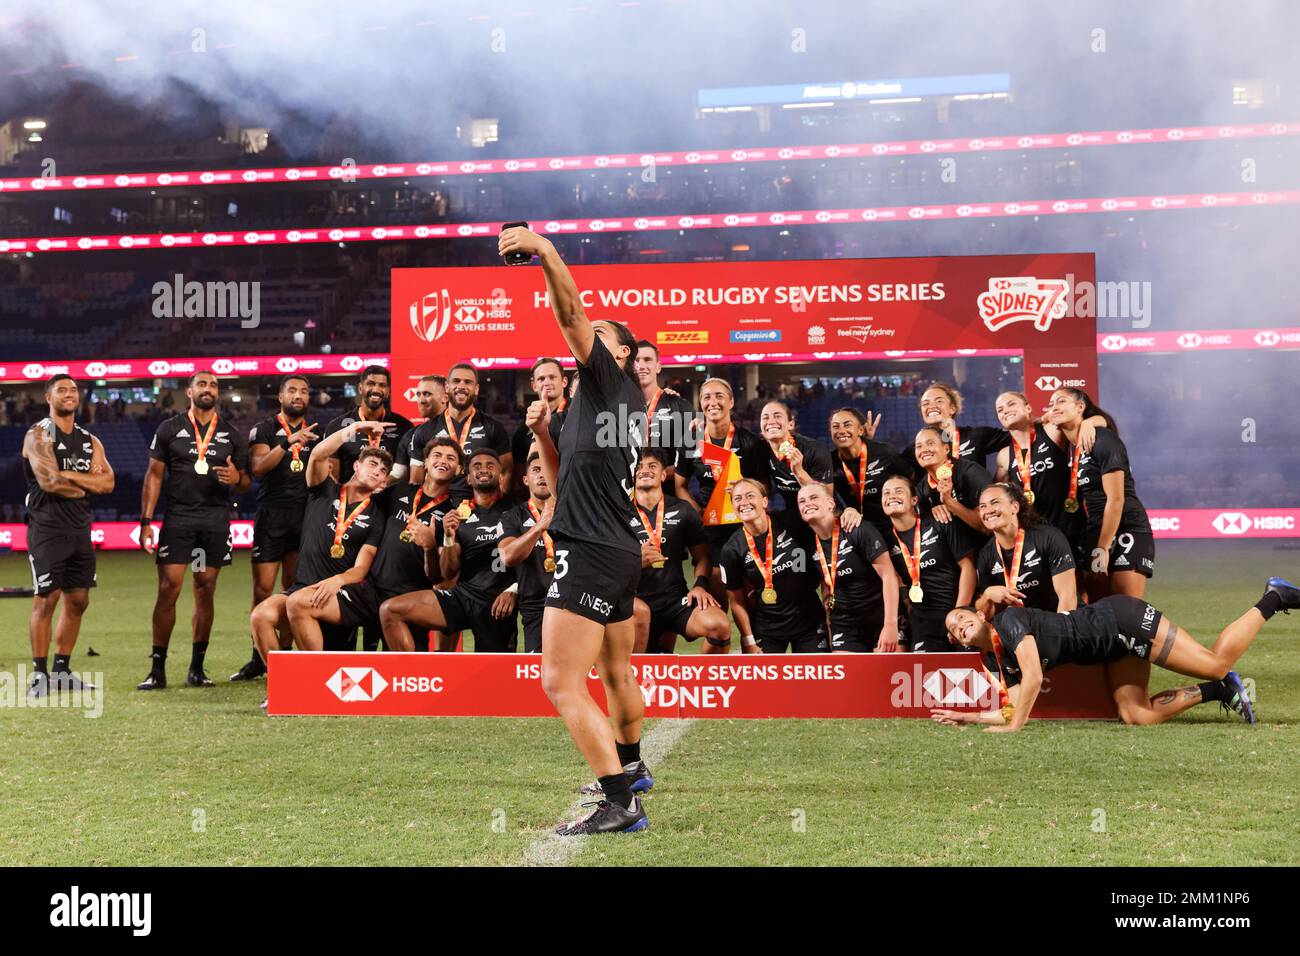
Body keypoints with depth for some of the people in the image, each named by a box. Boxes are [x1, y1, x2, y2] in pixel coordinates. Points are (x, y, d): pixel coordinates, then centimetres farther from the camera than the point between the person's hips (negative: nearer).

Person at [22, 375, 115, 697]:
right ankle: (40, 674, -1)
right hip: (47, 528, -7)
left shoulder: (90, 441, 14)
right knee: (46, 600, -7)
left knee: (78, 601, 8)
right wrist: (88, 485, -5)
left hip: (80, 529, 7)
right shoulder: (39, 435, -6)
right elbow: (48, 482, -20)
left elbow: (107, 483, 0)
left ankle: (62, 670, 18)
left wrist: (68, 476, -13)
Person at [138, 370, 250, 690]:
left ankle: (196, 669, 10)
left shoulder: (232, 435, 11)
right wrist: (146, 521, -3)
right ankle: (157, 670, -5)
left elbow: (246, 482, 14)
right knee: (168, 590, -8)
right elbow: (154, 476, 4)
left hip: (216, 520, 2)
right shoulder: (169, 429, 6)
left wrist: (237, 477, -11)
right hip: (177, 518, -2)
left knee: (205, 592, 3)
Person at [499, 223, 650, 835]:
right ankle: (630, 767, 47)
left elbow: (571, 313, -20)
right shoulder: (629, 407, 22)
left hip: (592, 552, -11)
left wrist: (544, 251, -30)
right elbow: (566, 476, 26)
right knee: (615, 671, 28)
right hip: (620, 554, 11)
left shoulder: (610, 378, -3)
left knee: (561, 681, -15)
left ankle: (619, 805, -18)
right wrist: (542, 432, 13)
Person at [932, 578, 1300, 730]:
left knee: (1216, 662, -10)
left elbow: (1033, 677, -28)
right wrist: (965, 717, 5)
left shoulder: (1010, 620, -17)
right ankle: (1218, 690, 12)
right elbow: (1017, 709, 7)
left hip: (1119, 620, -8)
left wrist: (1013, 728, -25)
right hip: (1114, 652, 8)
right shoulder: (996, 660, 8)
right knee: (1137, 716, -4)